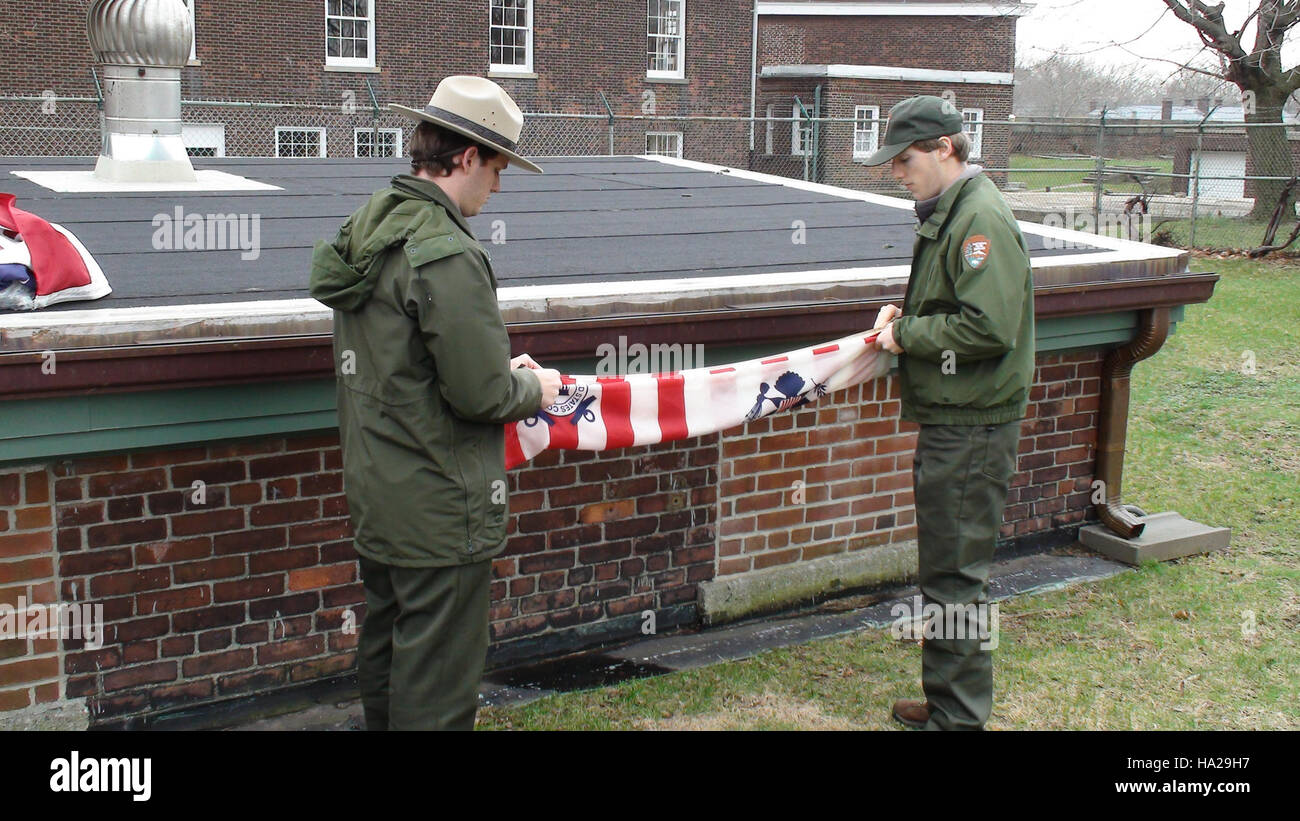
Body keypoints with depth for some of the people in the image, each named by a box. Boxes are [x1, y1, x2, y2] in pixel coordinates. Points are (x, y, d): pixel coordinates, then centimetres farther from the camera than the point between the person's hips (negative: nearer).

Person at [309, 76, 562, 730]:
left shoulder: (368, 230, 8)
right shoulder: (446, 255, -22)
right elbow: (481, 395, -23)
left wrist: (499, 368, 11)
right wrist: (532, 389, -2)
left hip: (375, 494, 10)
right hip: (438, 514, -10)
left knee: (383, 657, 23)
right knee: (435, 695, 2)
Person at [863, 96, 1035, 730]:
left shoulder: (981, 218, -17)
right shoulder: (948, 212, 14)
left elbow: (988, 327, -26)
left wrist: (906, 334, -14)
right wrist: (905, 316, 7)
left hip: (971, 427, -10)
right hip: (950, 418, 10)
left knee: (954, 574, -3)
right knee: (944, 567, 17)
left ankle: (958, 716, 8)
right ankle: (946, 702, 30)